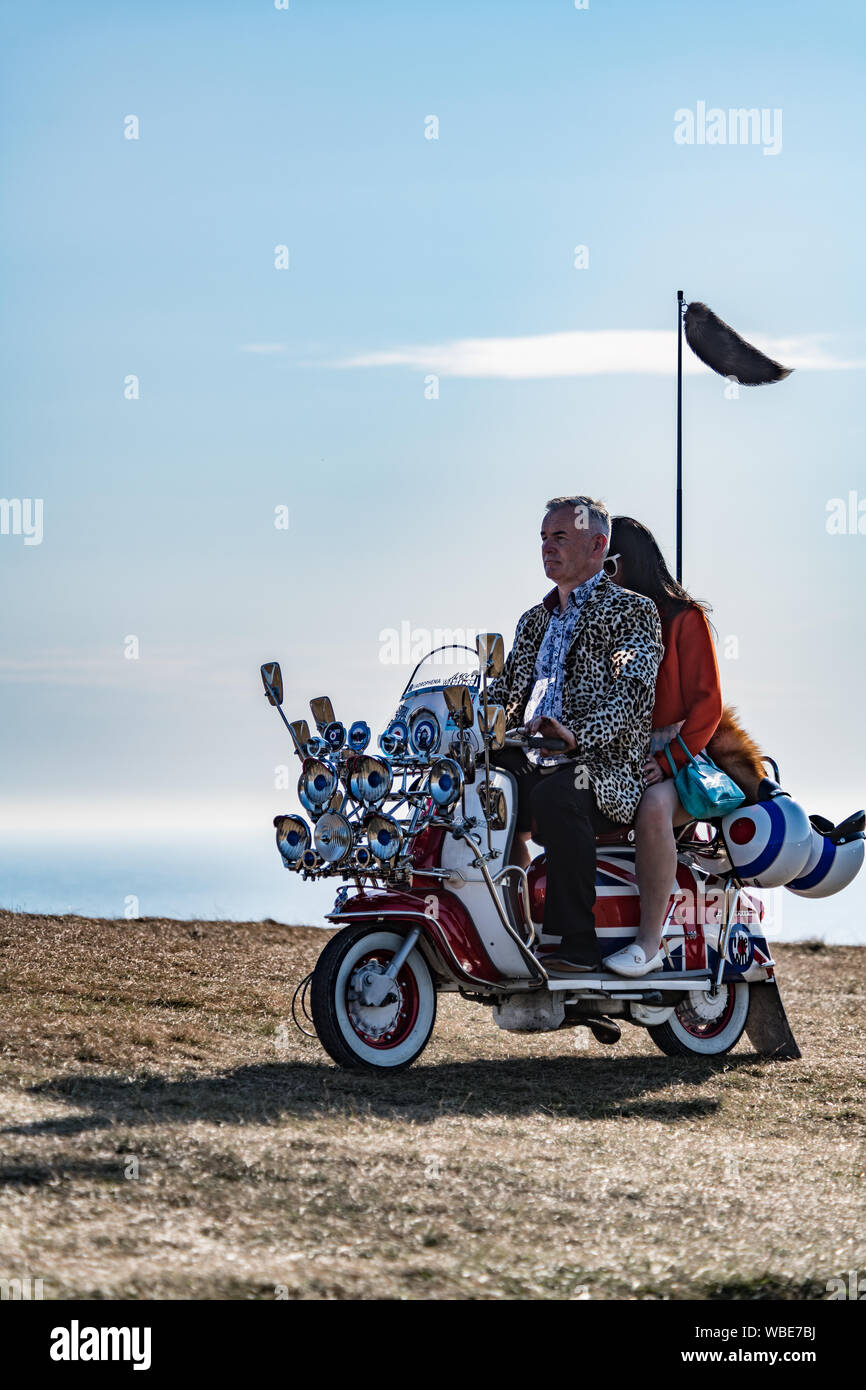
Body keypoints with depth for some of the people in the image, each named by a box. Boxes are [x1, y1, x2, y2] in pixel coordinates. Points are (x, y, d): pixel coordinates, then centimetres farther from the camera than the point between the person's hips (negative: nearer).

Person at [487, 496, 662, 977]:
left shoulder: (631, 610, 3)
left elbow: (633, 694, -14)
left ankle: (577, 942, -33)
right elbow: (504, 692, 23)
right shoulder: (535, 620, 27)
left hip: (601, 768, -7)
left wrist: (575, 734, -32)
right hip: (528, 765, 7)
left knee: (556, 795, -39)